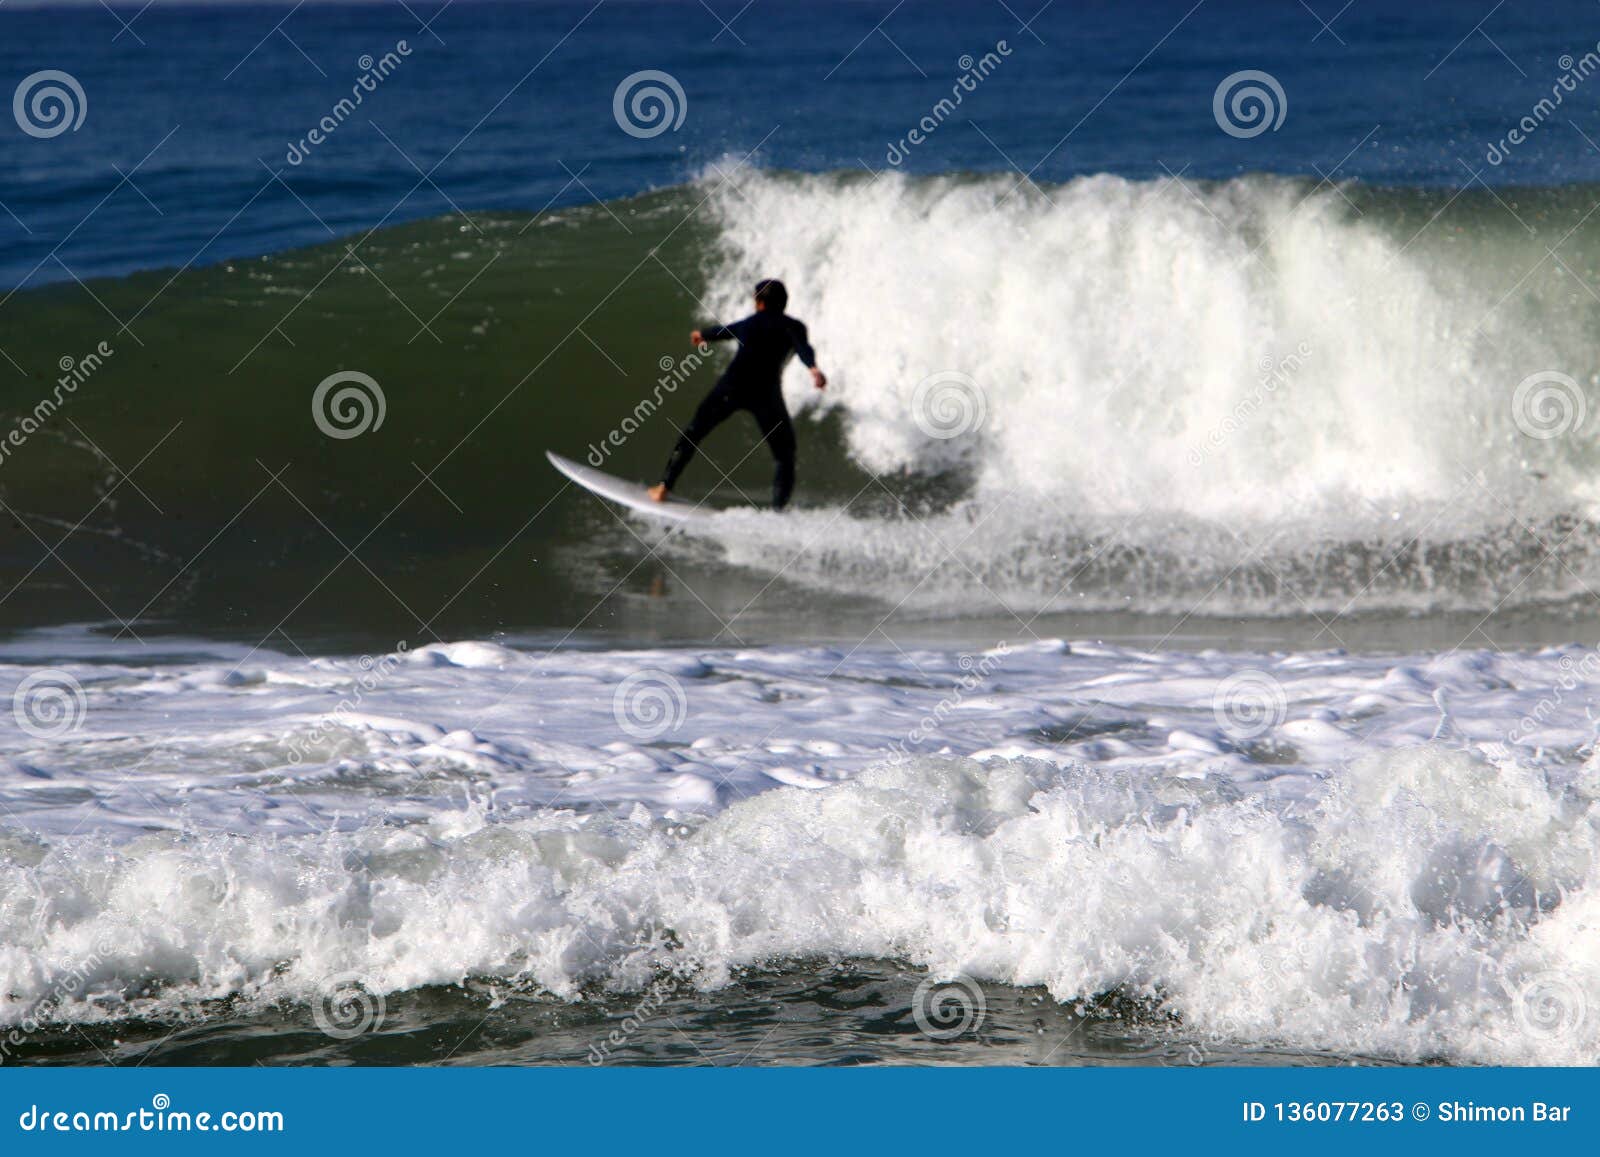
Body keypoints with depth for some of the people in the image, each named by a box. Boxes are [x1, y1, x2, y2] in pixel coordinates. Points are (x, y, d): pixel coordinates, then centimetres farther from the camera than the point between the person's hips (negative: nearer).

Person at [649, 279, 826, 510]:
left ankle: (664, 487, 20)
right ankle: (778, 509, -11)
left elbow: (724, 331, 45)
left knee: (692, 434, 22)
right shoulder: (793, 326, 11)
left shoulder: (748, 324, 23)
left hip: (731, 386, 3)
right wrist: (813, 368, -32)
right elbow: (803, 347, -12)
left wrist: (702, 335, 67)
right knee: (785, 458, 7)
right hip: (766, 394, -3)